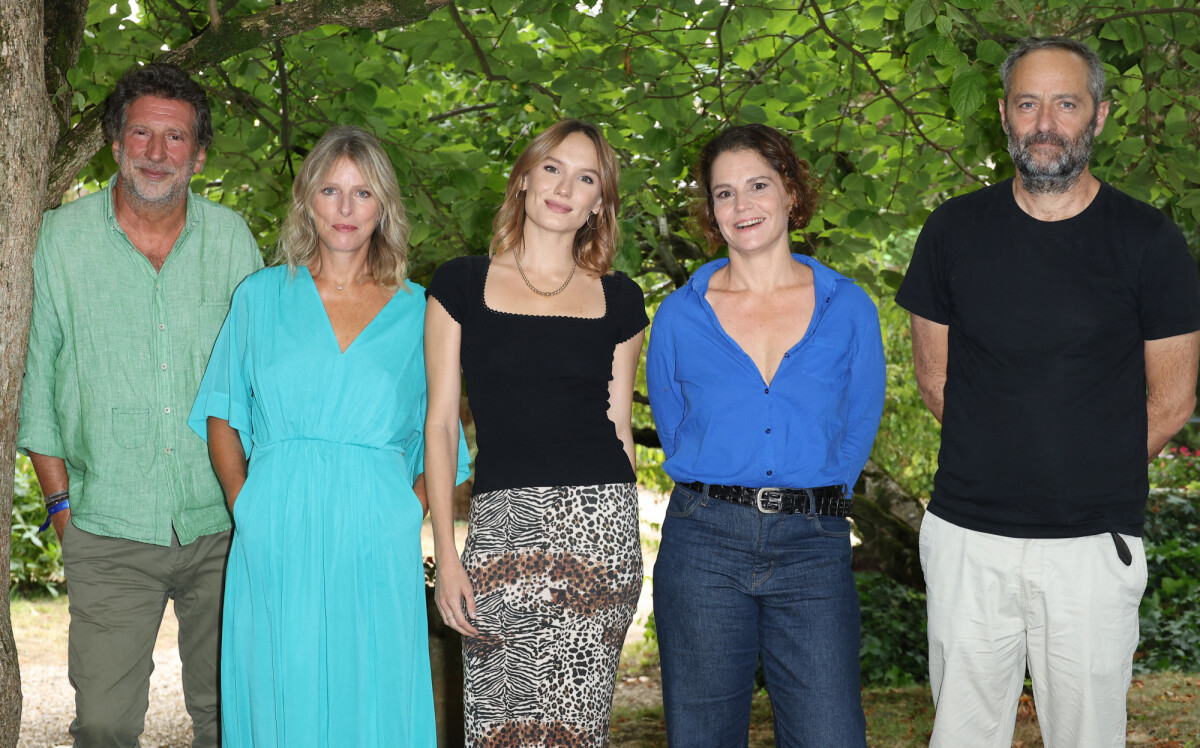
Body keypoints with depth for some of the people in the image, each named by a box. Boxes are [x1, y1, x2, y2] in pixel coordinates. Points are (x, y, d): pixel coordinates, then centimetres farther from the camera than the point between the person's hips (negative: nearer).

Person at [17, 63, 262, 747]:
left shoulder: (232, 238, 4)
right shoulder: (61, 237, 0)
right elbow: (34, 376, 5)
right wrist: (61, 499, 1)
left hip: (223, 528, 1)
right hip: (109, 533, -1)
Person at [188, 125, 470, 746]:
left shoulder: (415, 311, 8)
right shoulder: (261, 296, 9)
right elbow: (222, 416, 13)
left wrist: (408, 510, -1)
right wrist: (245, 503, 0)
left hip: (376, 544, 0)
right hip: (276, 539, 0)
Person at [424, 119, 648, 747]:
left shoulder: (618, 299, 11)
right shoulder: (462, 284, 7)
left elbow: (618, 424, 14)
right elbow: (440, 422, 5)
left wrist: (624, 546, 12)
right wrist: (445, 553, -2)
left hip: (599, 521, 1)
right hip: (503, 522, -1)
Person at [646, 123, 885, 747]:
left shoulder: (848, 309, 5)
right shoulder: (680, 315, 5)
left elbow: (857, 428, 11)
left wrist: (803, 505, 10)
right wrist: (723, 504, 12)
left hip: (813, 553, 0)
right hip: (703, 546, 1)